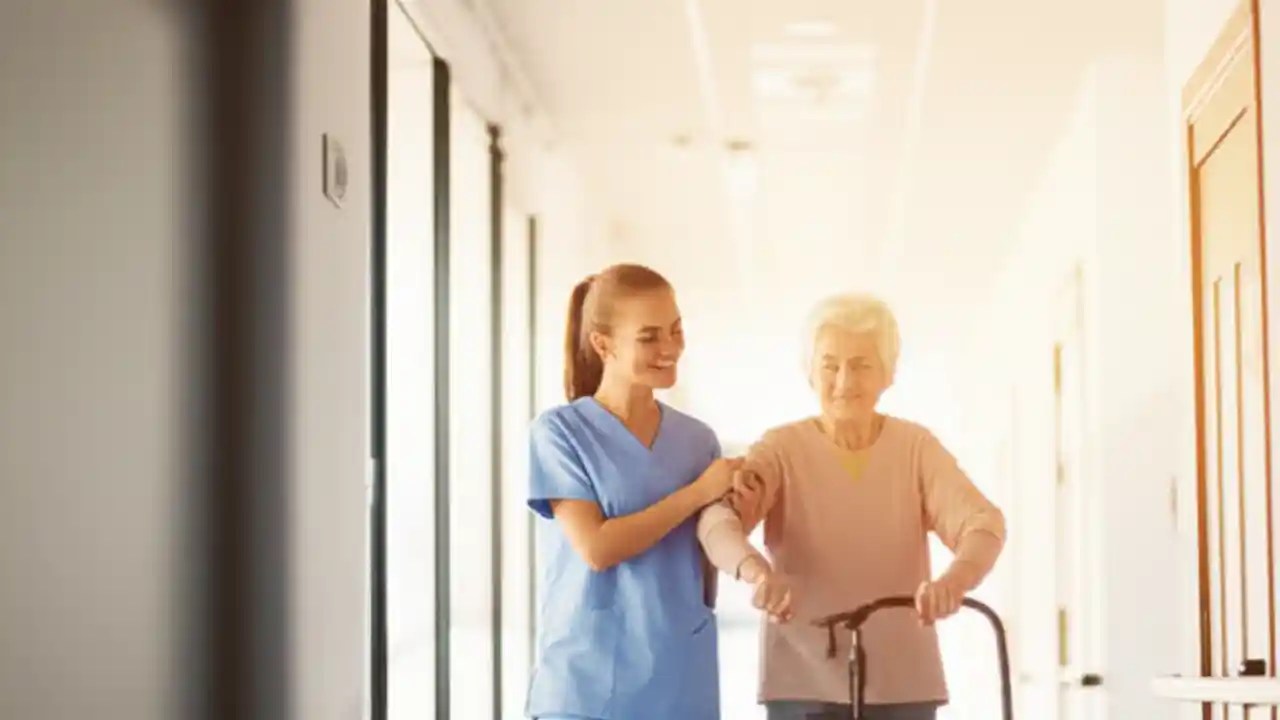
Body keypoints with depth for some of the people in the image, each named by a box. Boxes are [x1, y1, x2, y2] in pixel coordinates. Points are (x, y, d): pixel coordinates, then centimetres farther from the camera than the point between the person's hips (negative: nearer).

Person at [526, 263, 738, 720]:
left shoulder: (699, 440, 11)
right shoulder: (561, 432, -3)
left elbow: (707, 569, 11)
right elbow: (597, 547, -14)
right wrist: (698, 493, -10)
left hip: (681, 683, 4)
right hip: (587, 682, -4)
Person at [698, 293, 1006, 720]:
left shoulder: (917, 447, 2)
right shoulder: (783, 449, -3)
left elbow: (981, 521, -13)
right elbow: (717, 519, -19)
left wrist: (955, 580, -37)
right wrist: (757, 570, -43)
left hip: (903, 683, 2)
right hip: (803, 683, -1)